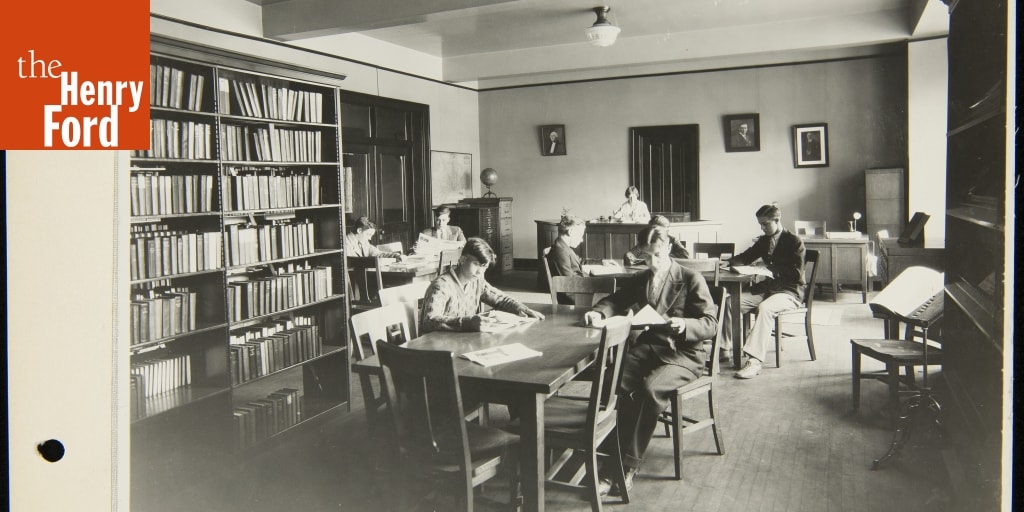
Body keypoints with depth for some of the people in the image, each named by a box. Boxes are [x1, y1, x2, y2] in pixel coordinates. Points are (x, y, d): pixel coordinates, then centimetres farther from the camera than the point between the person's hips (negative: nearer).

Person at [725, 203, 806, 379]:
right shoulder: (763, 241, 13)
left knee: (765, 308, -37)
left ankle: (754, 361, -42)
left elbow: (796, 274, -13)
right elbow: (745, 258, 20)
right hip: (767, 287, 7)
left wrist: (771, 269, -17)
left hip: (789, 292, -7)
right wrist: (729, 262, 0)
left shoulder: (794, 242, -6)